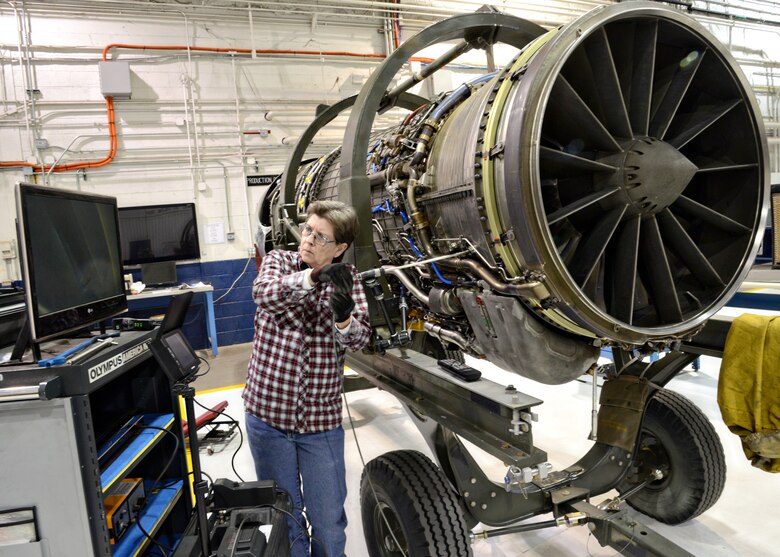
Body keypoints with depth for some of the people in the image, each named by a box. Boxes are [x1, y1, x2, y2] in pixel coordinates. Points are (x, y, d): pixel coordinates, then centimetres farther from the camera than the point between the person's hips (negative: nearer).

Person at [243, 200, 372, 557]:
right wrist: (314, 277, -38)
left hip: (321, 420, 0)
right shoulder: (278, 261, -3)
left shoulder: (346, 278, -3)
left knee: (329, 516, 12)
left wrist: (343, 315, -34)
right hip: (267, 413, 1)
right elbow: (263, 293, -25)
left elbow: (359, 340, -14)